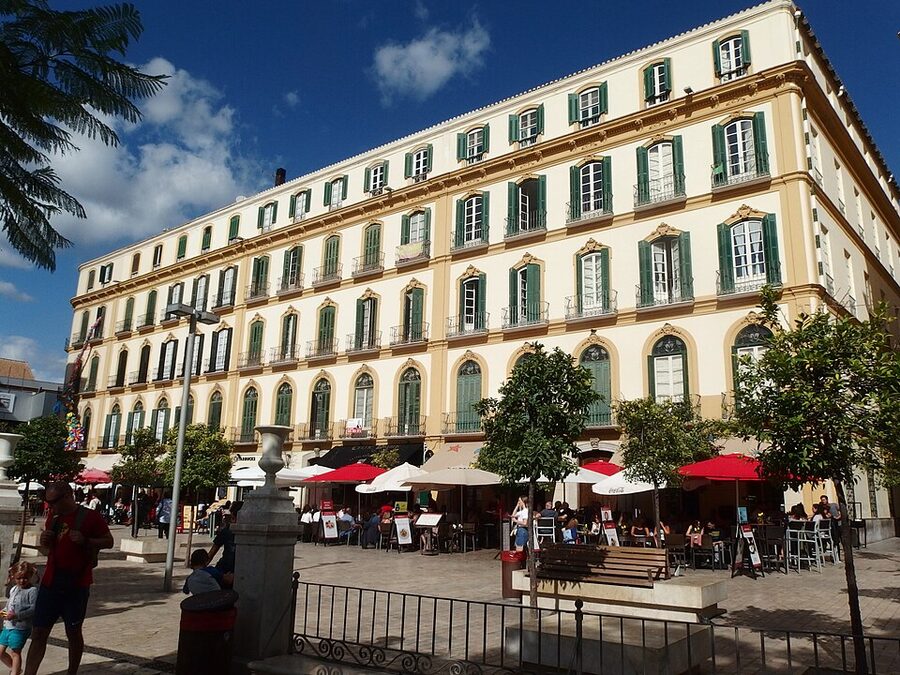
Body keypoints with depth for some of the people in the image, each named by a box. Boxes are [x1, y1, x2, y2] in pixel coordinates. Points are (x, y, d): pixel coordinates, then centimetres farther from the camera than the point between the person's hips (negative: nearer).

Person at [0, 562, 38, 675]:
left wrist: (16, 615, -27)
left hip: (20, 628, -8)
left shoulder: (32, 591, -14)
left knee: (15, 653, 1)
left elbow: (34, 609, -22)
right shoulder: (13, 590, 11)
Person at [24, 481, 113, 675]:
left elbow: (109, 542, -4)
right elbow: (46, 550, 21)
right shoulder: (53, 518, 9)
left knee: (73, 632, 8)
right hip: (50, 583, 4)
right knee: (38, 633, 2)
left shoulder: (90, 517, -8)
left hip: (76, 585, -4)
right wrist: (44, 541, -2)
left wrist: (85, 541, -20)